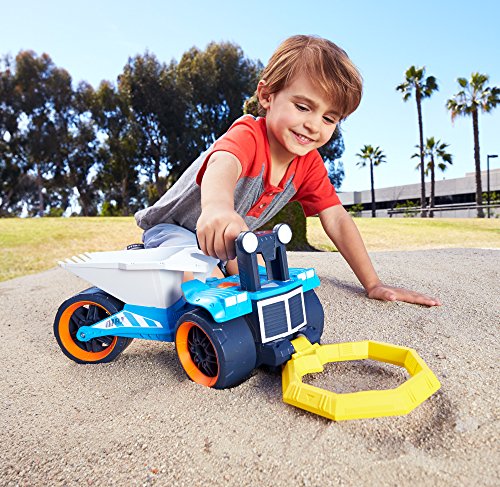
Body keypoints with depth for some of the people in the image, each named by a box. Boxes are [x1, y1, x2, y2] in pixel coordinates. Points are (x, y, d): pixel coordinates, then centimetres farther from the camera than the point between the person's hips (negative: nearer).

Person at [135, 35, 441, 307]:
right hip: (173, 228, -6)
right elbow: (223, 164, -55)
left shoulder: (309, 163, -10)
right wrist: (217, 207, -81)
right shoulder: (247, 135, -31)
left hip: (232, 238, 7)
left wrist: (373, 284, -16)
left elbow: (336, 219, -11)